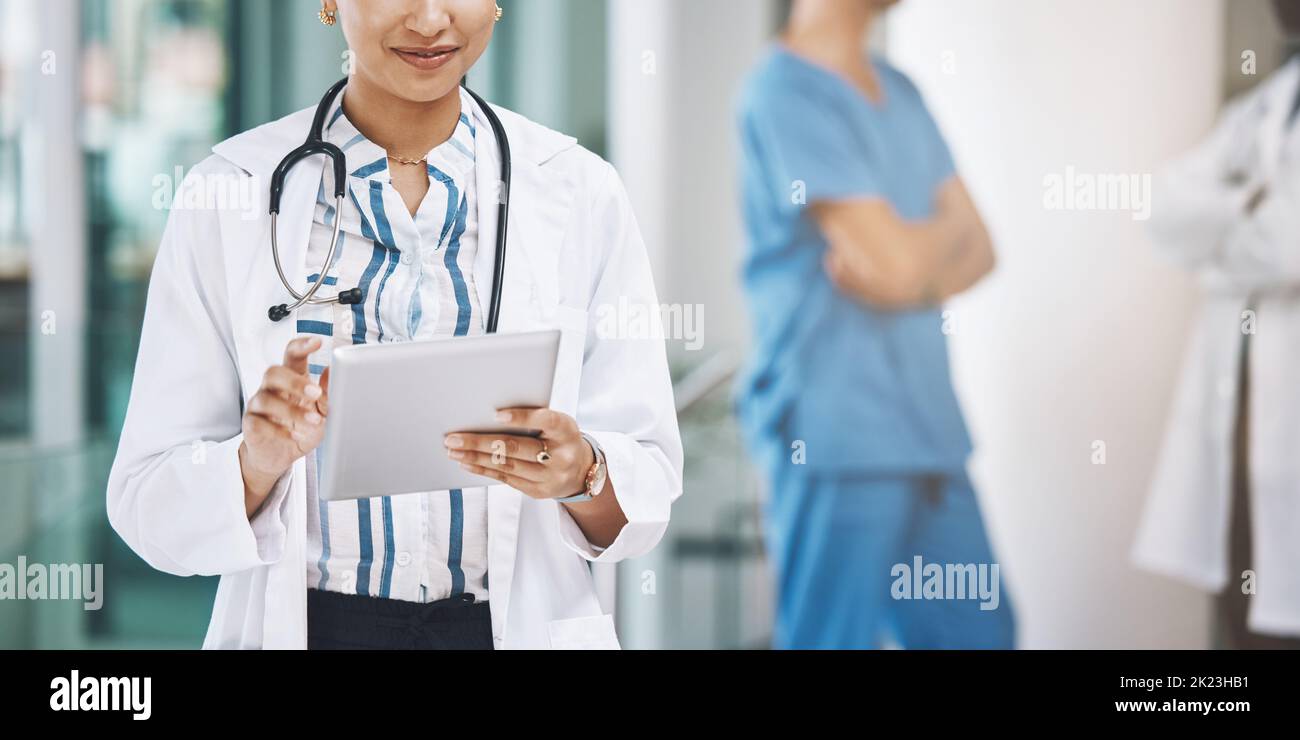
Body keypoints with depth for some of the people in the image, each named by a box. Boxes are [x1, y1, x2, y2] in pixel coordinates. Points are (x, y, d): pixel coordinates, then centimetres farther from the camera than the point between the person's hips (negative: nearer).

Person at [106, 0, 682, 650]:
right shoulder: (227, 194, -6)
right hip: (305, 625, -1)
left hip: (524, 622, 1)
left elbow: (650, 483, -3)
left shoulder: (582, 193, -3)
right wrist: (257, 462, -26)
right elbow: (148, 501, -7)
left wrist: (583, 473, -23)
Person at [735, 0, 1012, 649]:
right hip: (835, 438, -8)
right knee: (833, 639, -5)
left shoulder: (899, 93, 16)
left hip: (928, 428, 8)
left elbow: (977, 250, 12)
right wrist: (948, 227, 5)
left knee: (980, 632, 12)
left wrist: (914, 280, -10)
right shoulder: (786, 92, -11)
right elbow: (898, 264, -18)